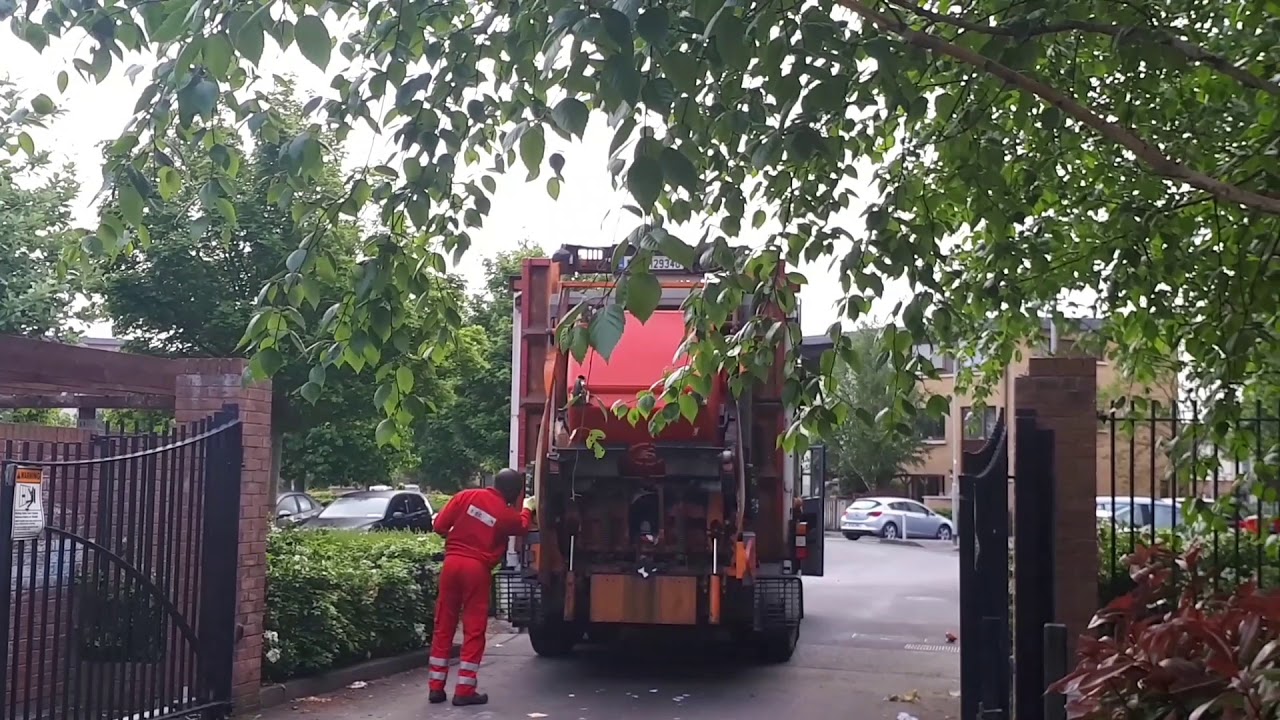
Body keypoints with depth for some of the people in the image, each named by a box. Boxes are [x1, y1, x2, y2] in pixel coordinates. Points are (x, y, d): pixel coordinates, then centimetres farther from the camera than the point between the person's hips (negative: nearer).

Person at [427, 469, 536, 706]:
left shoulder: (466, 496, 3)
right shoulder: (507, 514, 0)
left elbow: (439, 526, 2)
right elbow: (523, 526, 24)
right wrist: (527, 509, 44)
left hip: (452, 562, 3)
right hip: (477, 569, -3)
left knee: (443, 626, 10)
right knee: (474, 630, 5)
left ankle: (436, 687, 13)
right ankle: (465, 690, 3)